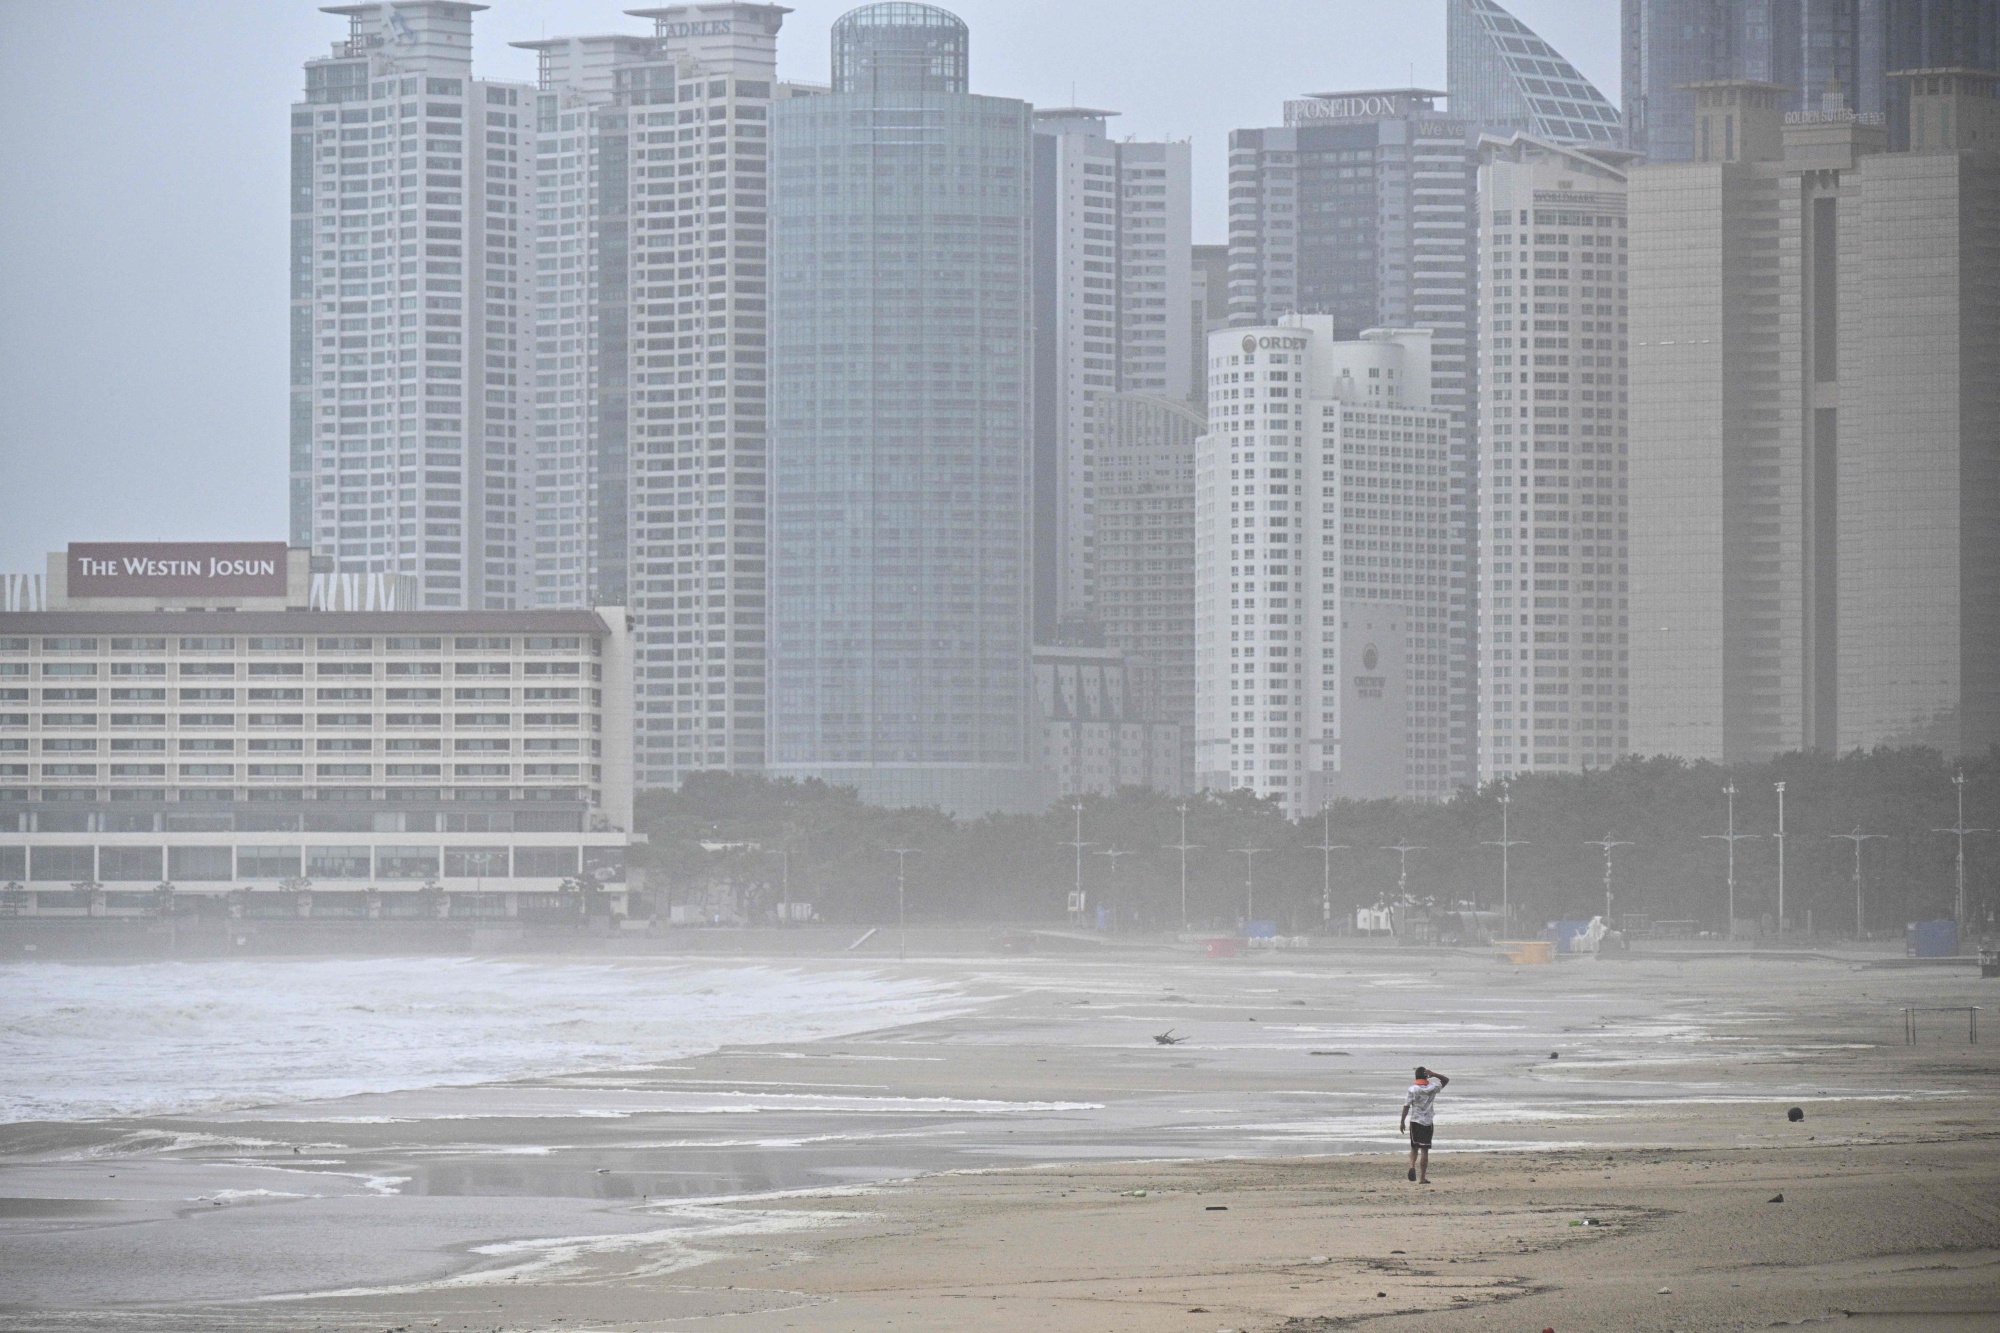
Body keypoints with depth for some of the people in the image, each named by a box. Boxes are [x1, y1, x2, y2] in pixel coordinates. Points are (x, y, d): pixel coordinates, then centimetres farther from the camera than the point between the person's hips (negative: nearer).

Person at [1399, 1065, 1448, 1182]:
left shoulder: (1413, 1089, -6)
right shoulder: (1432, 1088, -2)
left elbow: (1406, 1105, -8)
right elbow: (1446, 1080, 13)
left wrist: (1402, 1122, -2)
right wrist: (1434, 1074, -3)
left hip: (1415, 1121, 0)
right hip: (1428, 1122, 0)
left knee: (1414, 1147, 14)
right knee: (1424, 1150, 2)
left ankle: (1412, 1166, -14)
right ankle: (1422, 1178, 2)